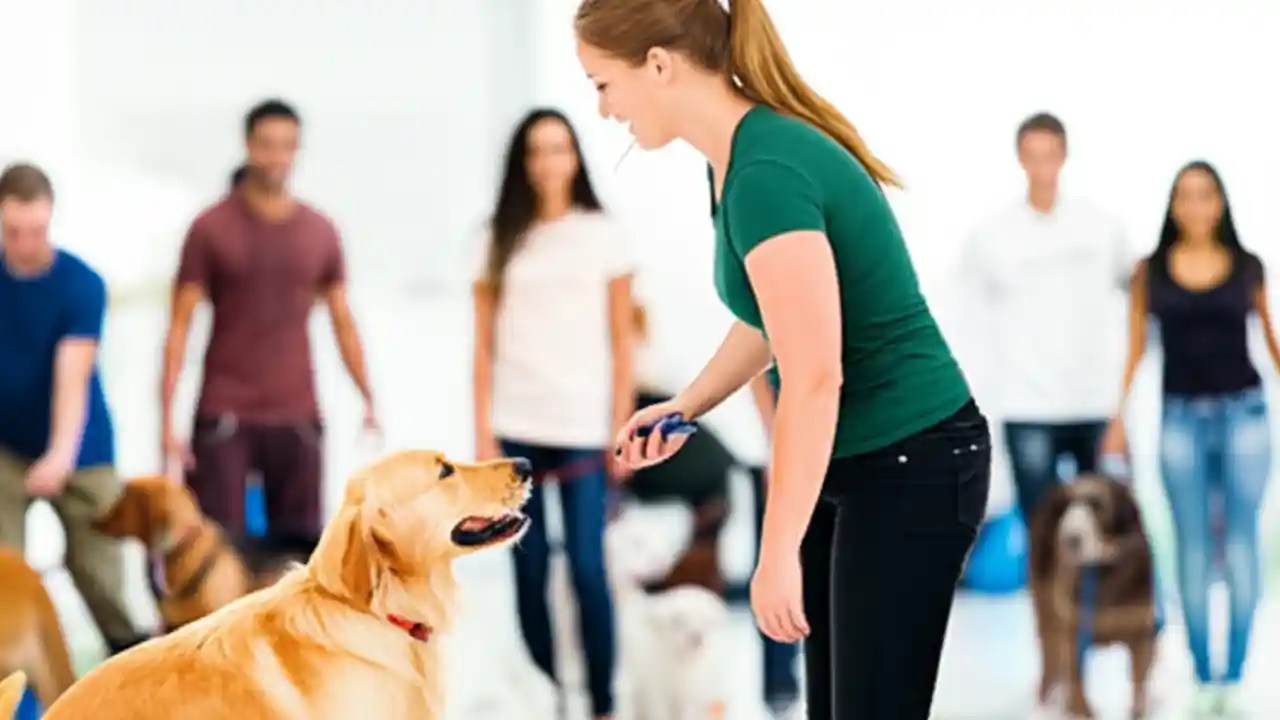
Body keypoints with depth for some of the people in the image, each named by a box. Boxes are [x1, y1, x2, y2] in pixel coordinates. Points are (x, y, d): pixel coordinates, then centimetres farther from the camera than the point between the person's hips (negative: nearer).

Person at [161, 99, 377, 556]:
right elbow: (180, 326, -3)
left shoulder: (320, 232, 7)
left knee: (300, 547, 5)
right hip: (224, 416, -3)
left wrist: (368, 401, 5)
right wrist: (167, 419, -9)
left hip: (297, 416, 3)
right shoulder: (212, 228, -2)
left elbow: (342, 321, 13)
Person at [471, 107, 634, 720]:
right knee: (530, 571, 3)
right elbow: (485, 346, 7)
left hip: (584, 426, -2)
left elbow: (622, 342, 4)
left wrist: (622, 428, -2)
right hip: (516, 428, 2)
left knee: (588, 568, -7)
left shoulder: (603, 235, 6)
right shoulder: (501, 240, 8)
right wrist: (483, 434, 0)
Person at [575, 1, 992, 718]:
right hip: (853, 464, 10)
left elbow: (815, 379, -27)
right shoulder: (741, 158, 4)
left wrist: (779, 553, -23)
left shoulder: (768, 172, -25)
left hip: (914, 468, -10)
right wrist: (687, 405, 14)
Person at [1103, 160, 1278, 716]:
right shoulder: (1150, 271, 3)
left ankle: (1235, 675, 2)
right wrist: (1117, 419, 1)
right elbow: (1134, 349, 6)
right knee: (1192, 549, 0)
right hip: (1181, 418, 0)